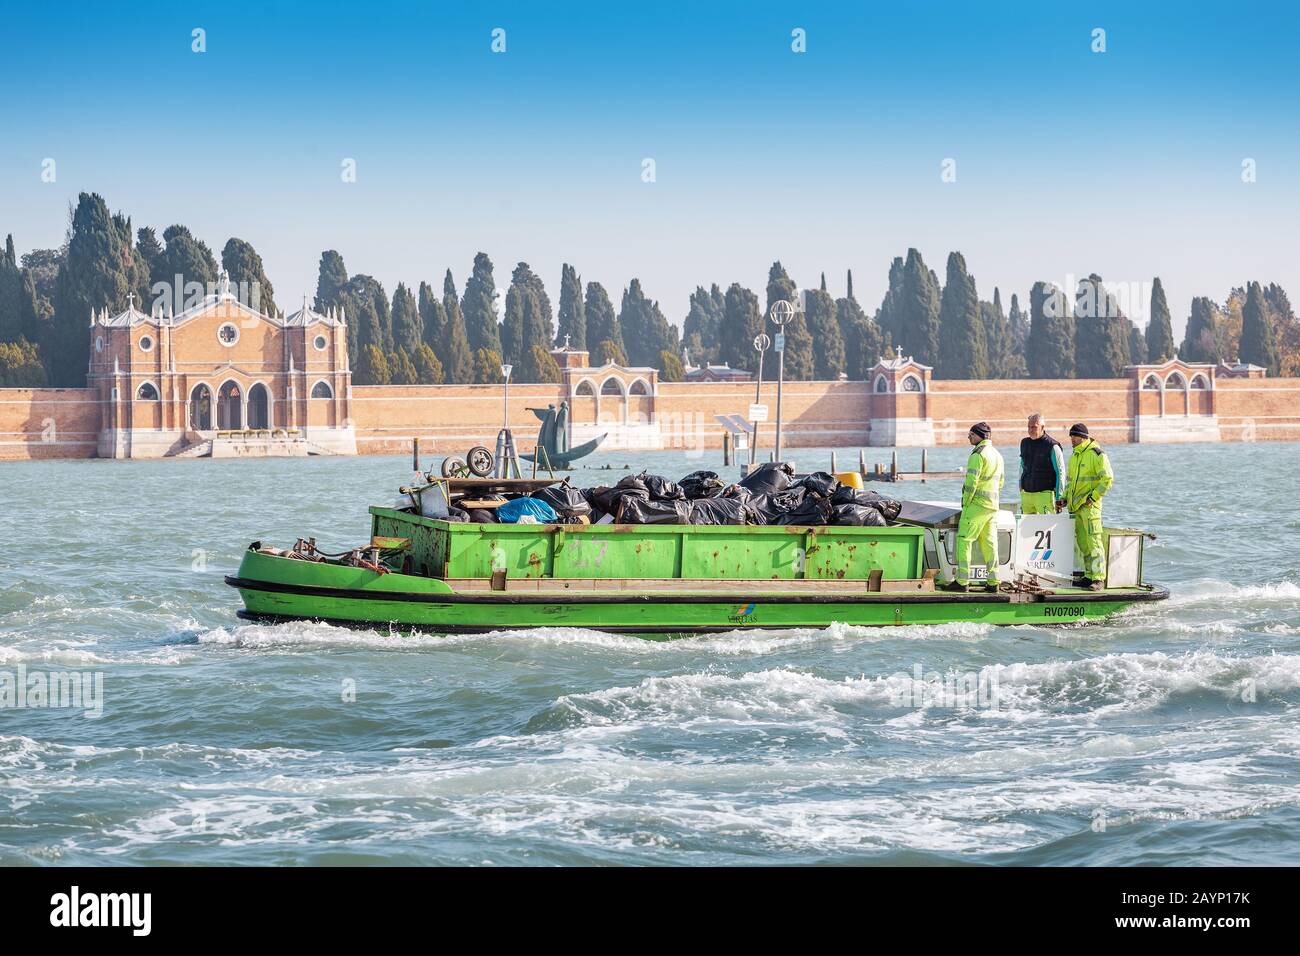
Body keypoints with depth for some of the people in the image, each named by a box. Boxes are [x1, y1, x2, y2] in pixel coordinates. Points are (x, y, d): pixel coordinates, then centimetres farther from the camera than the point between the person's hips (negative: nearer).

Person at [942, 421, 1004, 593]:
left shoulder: (978, 455, -13)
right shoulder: (997, 455, 15)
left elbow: (972, 482, -18)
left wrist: (965, 503, -10)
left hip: (977, 503, -9)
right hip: (993, 505, 9)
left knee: (964, 540, -5)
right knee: (989, 543, 10)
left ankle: (962, 581, -8)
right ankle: (993, 582, 8)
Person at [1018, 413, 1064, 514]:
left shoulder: (1052, 446, -7)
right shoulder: (1024, 443, 12)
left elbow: (1061, 473, -6)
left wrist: (1059, 499, -10)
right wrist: (1021, 492, 19)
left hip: (1045, 494, -6)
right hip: (1026, 494, 6)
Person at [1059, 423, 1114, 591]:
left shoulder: (1096, 454, -9)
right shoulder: (1074, 456, 17)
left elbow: (1108, 479, -13)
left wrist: (1093, 497, -16)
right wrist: (1065, 498, 13)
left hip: (1090, 505, -9)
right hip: (1075, 506, 9)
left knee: (1093, 541, -12)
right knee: (1082, 543, 10)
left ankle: (1099, 578, -13)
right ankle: (1089, 575, 15)